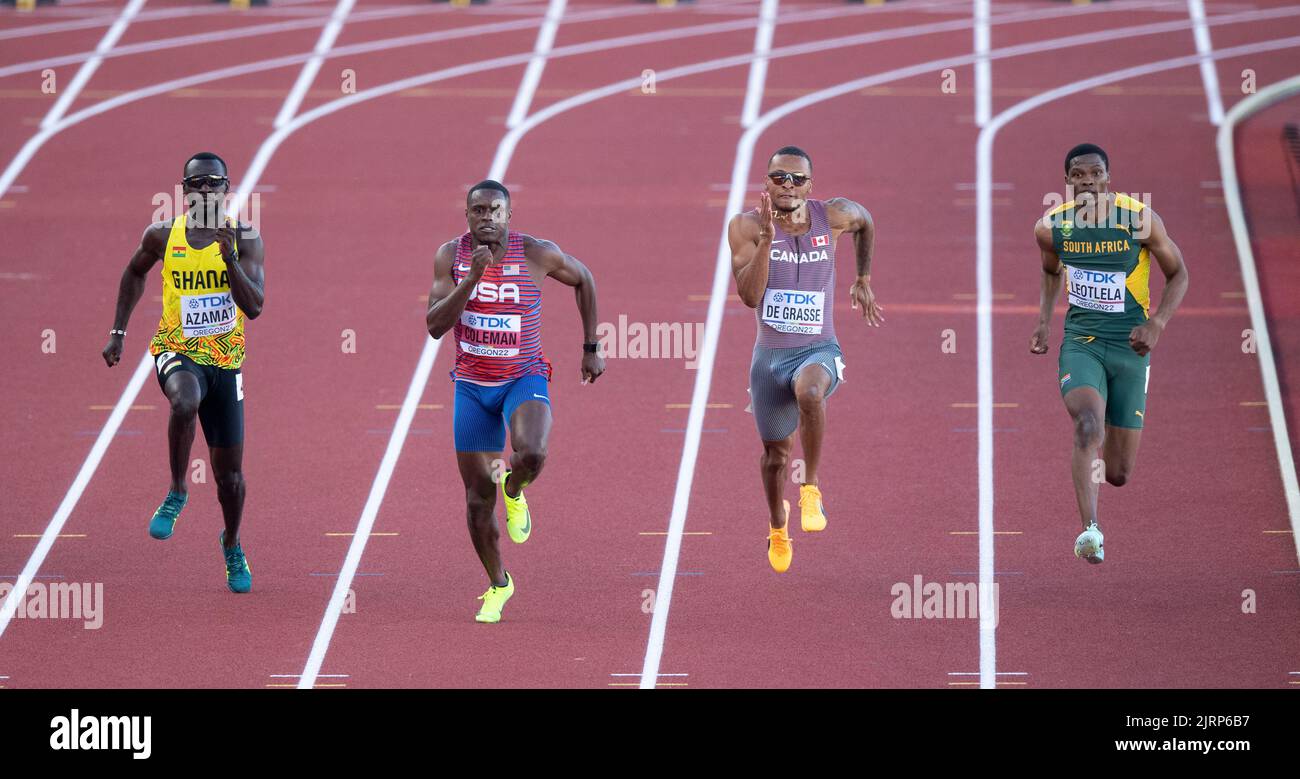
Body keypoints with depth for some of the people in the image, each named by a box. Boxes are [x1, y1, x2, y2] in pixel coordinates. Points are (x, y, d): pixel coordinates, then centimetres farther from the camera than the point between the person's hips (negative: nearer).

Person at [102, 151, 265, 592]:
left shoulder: (244, 238, -7)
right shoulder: (163, 237, -3)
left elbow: (254, 306, -15)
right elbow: (135, 273, 17)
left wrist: (230, 258, -28)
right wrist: (118, 332, 15)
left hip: (225, 360, 1)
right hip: (176, 351, -1)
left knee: (229, 473, 7)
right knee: (185, 401, -39)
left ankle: (232, 547, 36)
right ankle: (177, 492, -19)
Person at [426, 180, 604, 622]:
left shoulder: (537, 254, -12)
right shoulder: (451, 255, -7)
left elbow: (583, 279, 8)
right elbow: (434, 326, -15)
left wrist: (591, 348, 10)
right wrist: (471, 278, -27)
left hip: (524, 378, -2)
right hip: (472, 385, 2)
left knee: (531, 453, -33)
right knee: (478, 497, 3)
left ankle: (514, 490, 6)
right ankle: (497, 586, 26)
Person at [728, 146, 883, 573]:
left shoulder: (833, 216, -6)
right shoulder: (746, 226, -10)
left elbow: (866, 222, 20)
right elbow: (750, 296, -21)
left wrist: (863, 281, 22)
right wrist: (767, 238, -29)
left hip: (819, 350, -1)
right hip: (770, 353, 1)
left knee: (809, 392, -37)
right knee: (775, 451, 14)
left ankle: (811, 489, -19)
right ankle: (777, 529, 45)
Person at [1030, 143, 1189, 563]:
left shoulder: (1141, 220, -10)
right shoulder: (1052, 226, -3)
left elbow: (1178, 275, 1)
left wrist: (1157, 324, -13)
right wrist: (1044, 320, 8)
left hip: (1130, 346, 0)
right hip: (1080, 341, 0)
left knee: (1119, 474, 4)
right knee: (1088, 426, -31)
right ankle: (1089, 530, -35)